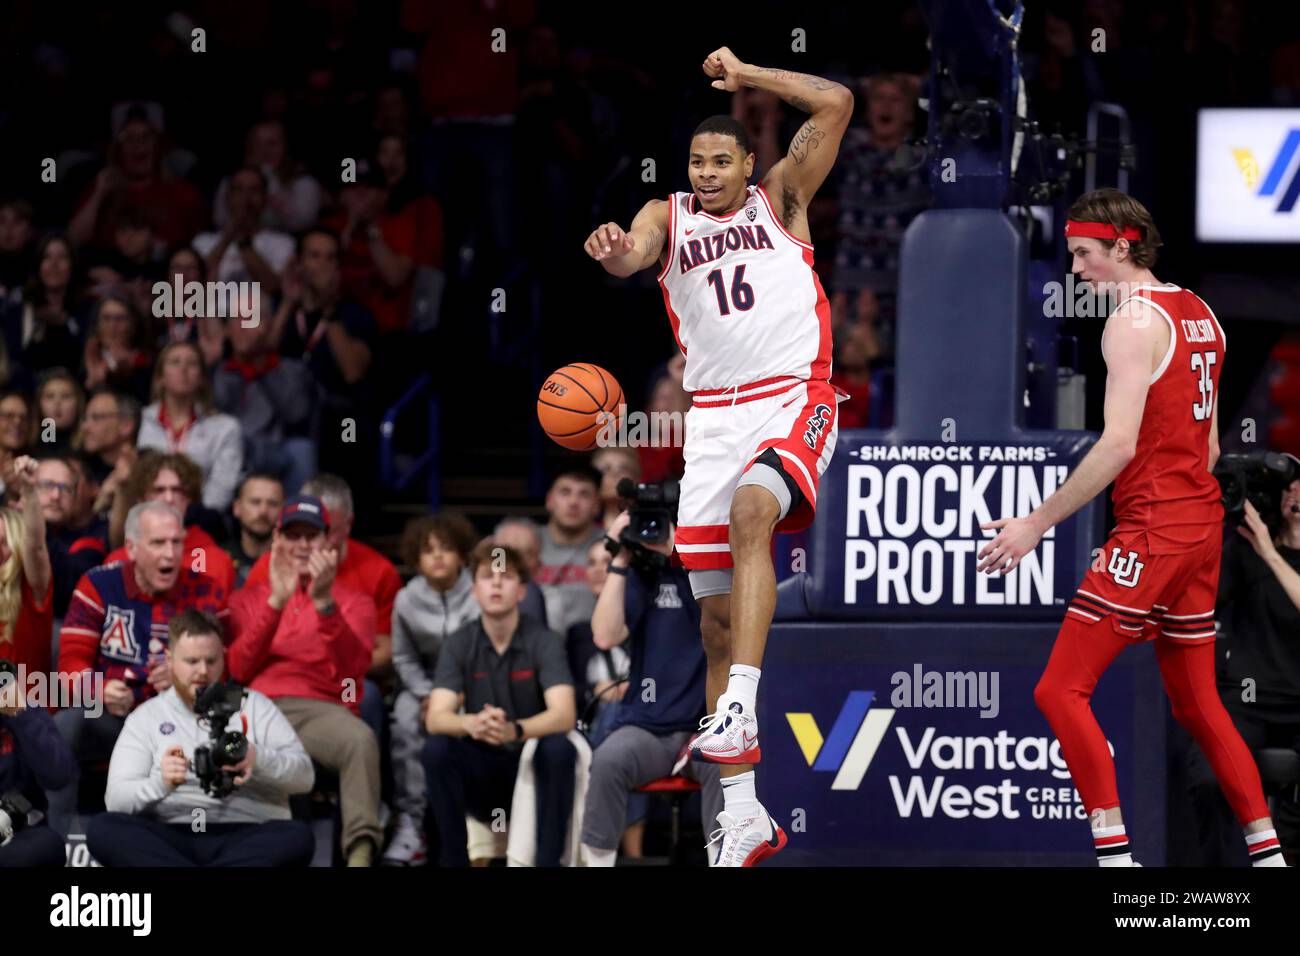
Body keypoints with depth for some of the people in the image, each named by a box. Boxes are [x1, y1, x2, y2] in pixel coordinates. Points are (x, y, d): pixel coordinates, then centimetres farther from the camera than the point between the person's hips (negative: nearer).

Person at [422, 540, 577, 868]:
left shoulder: (544, 642, -9)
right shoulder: (458, 645, -3)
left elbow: (564, 715, -23)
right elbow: (435, 718, -15)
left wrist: (514, 730, -44)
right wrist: (470, 723, -40)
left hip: (533, 767, -1)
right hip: (480, 775, 2)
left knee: (559, 749, -32)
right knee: (436, 749, -27)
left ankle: (549, 861, -24)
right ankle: (453, 859, -16)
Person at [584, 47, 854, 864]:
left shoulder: (781, 198, 8)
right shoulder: (669, 216, 12)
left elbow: (835, 104, -2)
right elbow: (634, 252, -11)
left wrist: (744, 74, 0)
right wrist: (613, 251, -35)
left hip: (793, 402, -4)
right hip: (714, 419, 4)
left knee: (750, 510, -35)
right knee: (718, 620, 2)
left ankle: (739, 710, -42)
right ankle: (745, 816, 8)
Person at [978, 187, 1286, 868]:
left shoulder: (1133, 320, -12)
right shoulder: (1198, 314, 15)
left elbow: (1120, 443, -21)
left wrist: (1039, 522, -18)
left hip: (1151, 529, -9)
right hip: (1201, 521, 9)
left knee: (1060, 690, -9)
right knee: (1197, 703, 16)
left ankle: (1114, 854, -16)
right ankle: (1267, 852, 15)